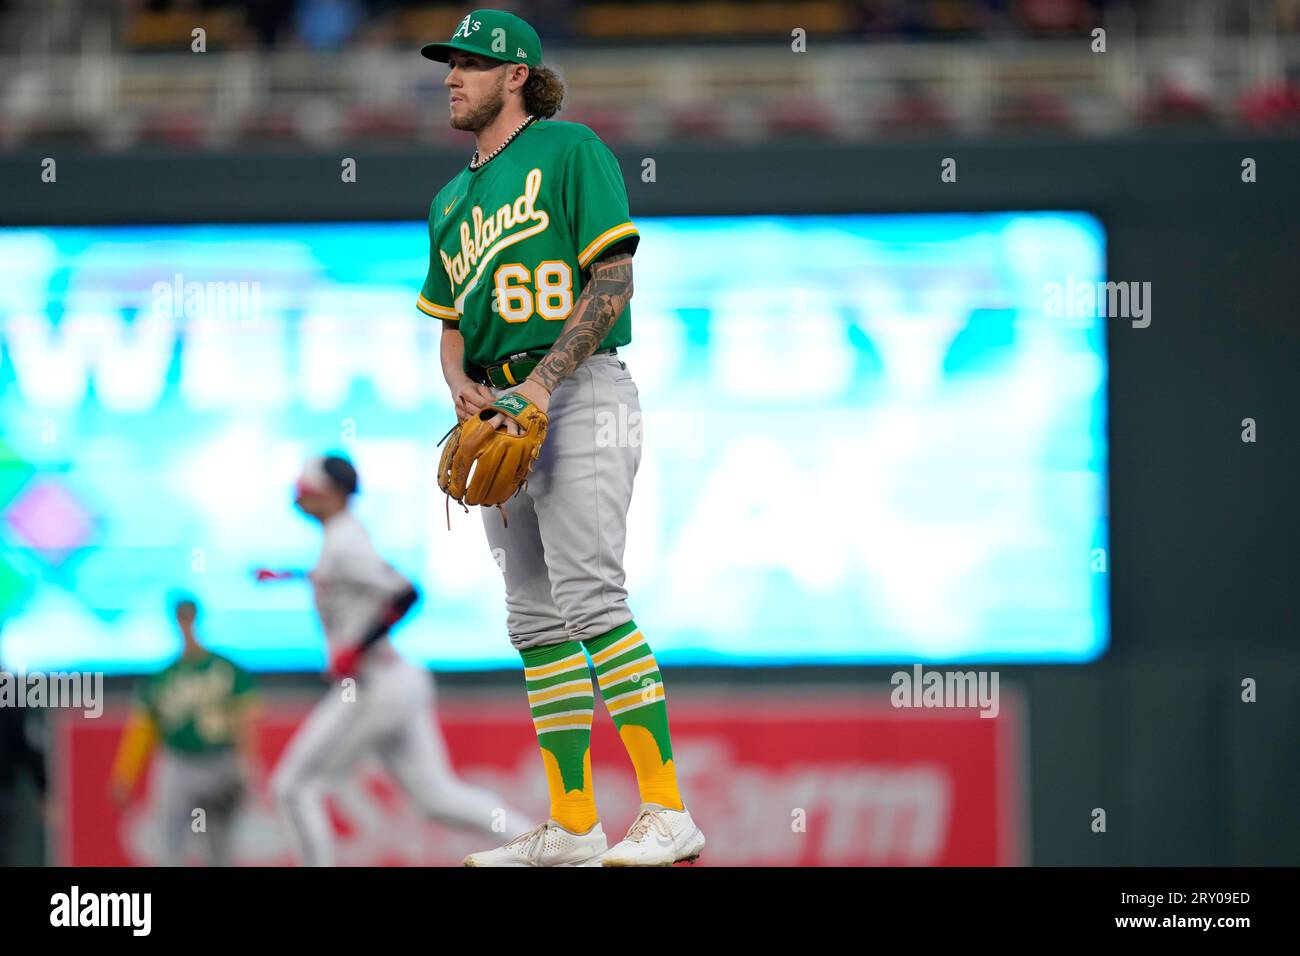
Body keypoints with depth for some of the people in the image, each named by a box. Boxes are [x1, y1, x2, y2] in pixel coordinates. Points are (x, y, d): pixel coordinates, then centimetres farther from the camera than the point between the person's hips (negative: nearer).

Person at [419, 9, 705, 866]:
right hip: (501, 411, 8)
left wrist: (543, 381, -19)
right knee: (534, 620, 5)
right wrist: (461, 380, 1)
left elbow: (613, 281, -10)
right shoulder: (453, 200, 22)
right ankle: (572, 826, 6)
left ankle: (668, 812, -25)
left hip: (579, 395, -8)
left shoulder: (569, 152, -2)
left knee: (590, 596, -20)